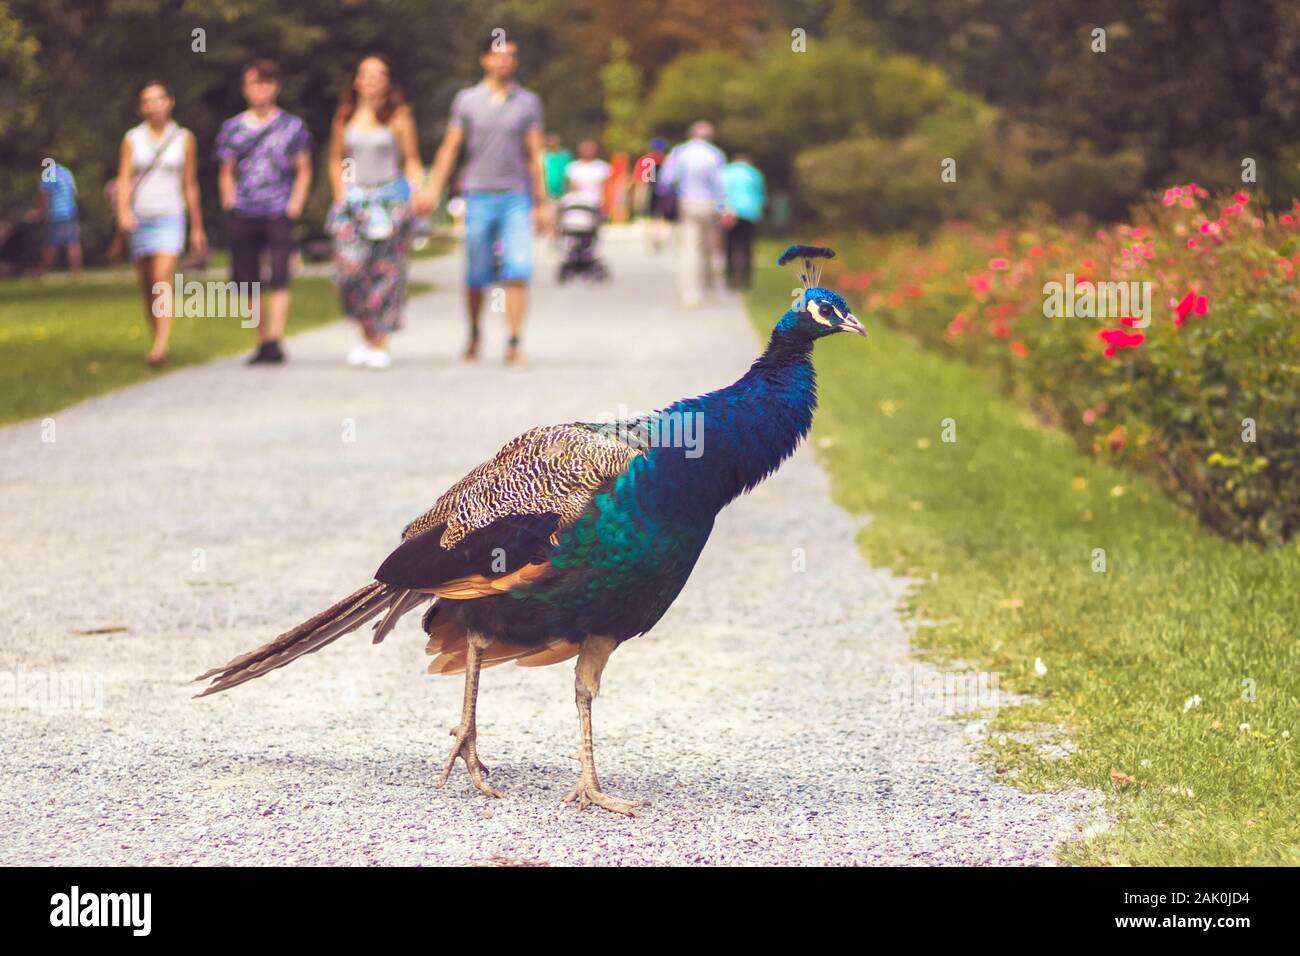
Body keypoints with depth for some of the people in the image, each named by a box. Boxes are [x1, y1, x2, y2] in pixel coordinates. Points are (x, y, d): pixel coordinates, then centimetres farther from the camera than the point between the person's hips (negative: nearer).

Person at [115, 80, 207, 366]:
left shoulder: (184, 139, 5)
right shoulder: (132, 139, 7)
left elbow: (190, 185, 9)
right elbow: (124, 180, -1)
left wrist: (197, 228, 11)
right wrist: (123, 212, -18)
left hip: (170, 217, -3)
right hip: (139, 219, 3)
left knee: (163, 279, -20)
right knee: (146, 286, 7)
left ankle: (160, 346, -29)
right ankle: (159, 341, 21)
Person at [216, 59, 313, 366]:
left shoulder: (293, 126, 8)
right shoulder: (232, 128, 13)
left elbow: (303, 171, 11)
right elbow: (226, 173, 18)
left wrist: (295, 203, -2)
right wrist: (229, 203, 5)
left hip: (278, 214, -2)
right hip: (242, 216, 3)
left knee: (279, 278, -16)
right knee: (248, 281, 2)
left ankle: (275, 341, -20)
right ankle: (262, 341, 11)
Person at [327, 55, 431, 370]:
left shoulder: (398, 116, 2)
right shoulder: (345, 117, 9)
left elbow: (412, 161, 4)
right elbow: (336, 161, 17)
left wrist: (418, 194, -11)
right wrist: (340, 197, 5)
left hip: (390, 199, -2)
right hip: (354, 199, 2)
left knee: (385, 270, -5)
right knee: (350, 269, -10)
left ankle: (380, 344, 2)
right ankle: (365, 335, 8)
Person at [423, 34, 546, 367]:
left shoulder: (528, 101, 7)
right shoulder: (467, 100, 7)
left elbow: (535, 155, 8)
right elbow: (449, 148, 7)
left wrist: (541, 203, 5)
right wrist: (433, 190, -2)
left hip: (516, 198, 0)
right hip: (478, 197, 0)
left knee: (518, 271, -13)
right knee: (476, 277, 4)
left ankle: (514, 343, -12)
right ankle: (474, 336, 26)